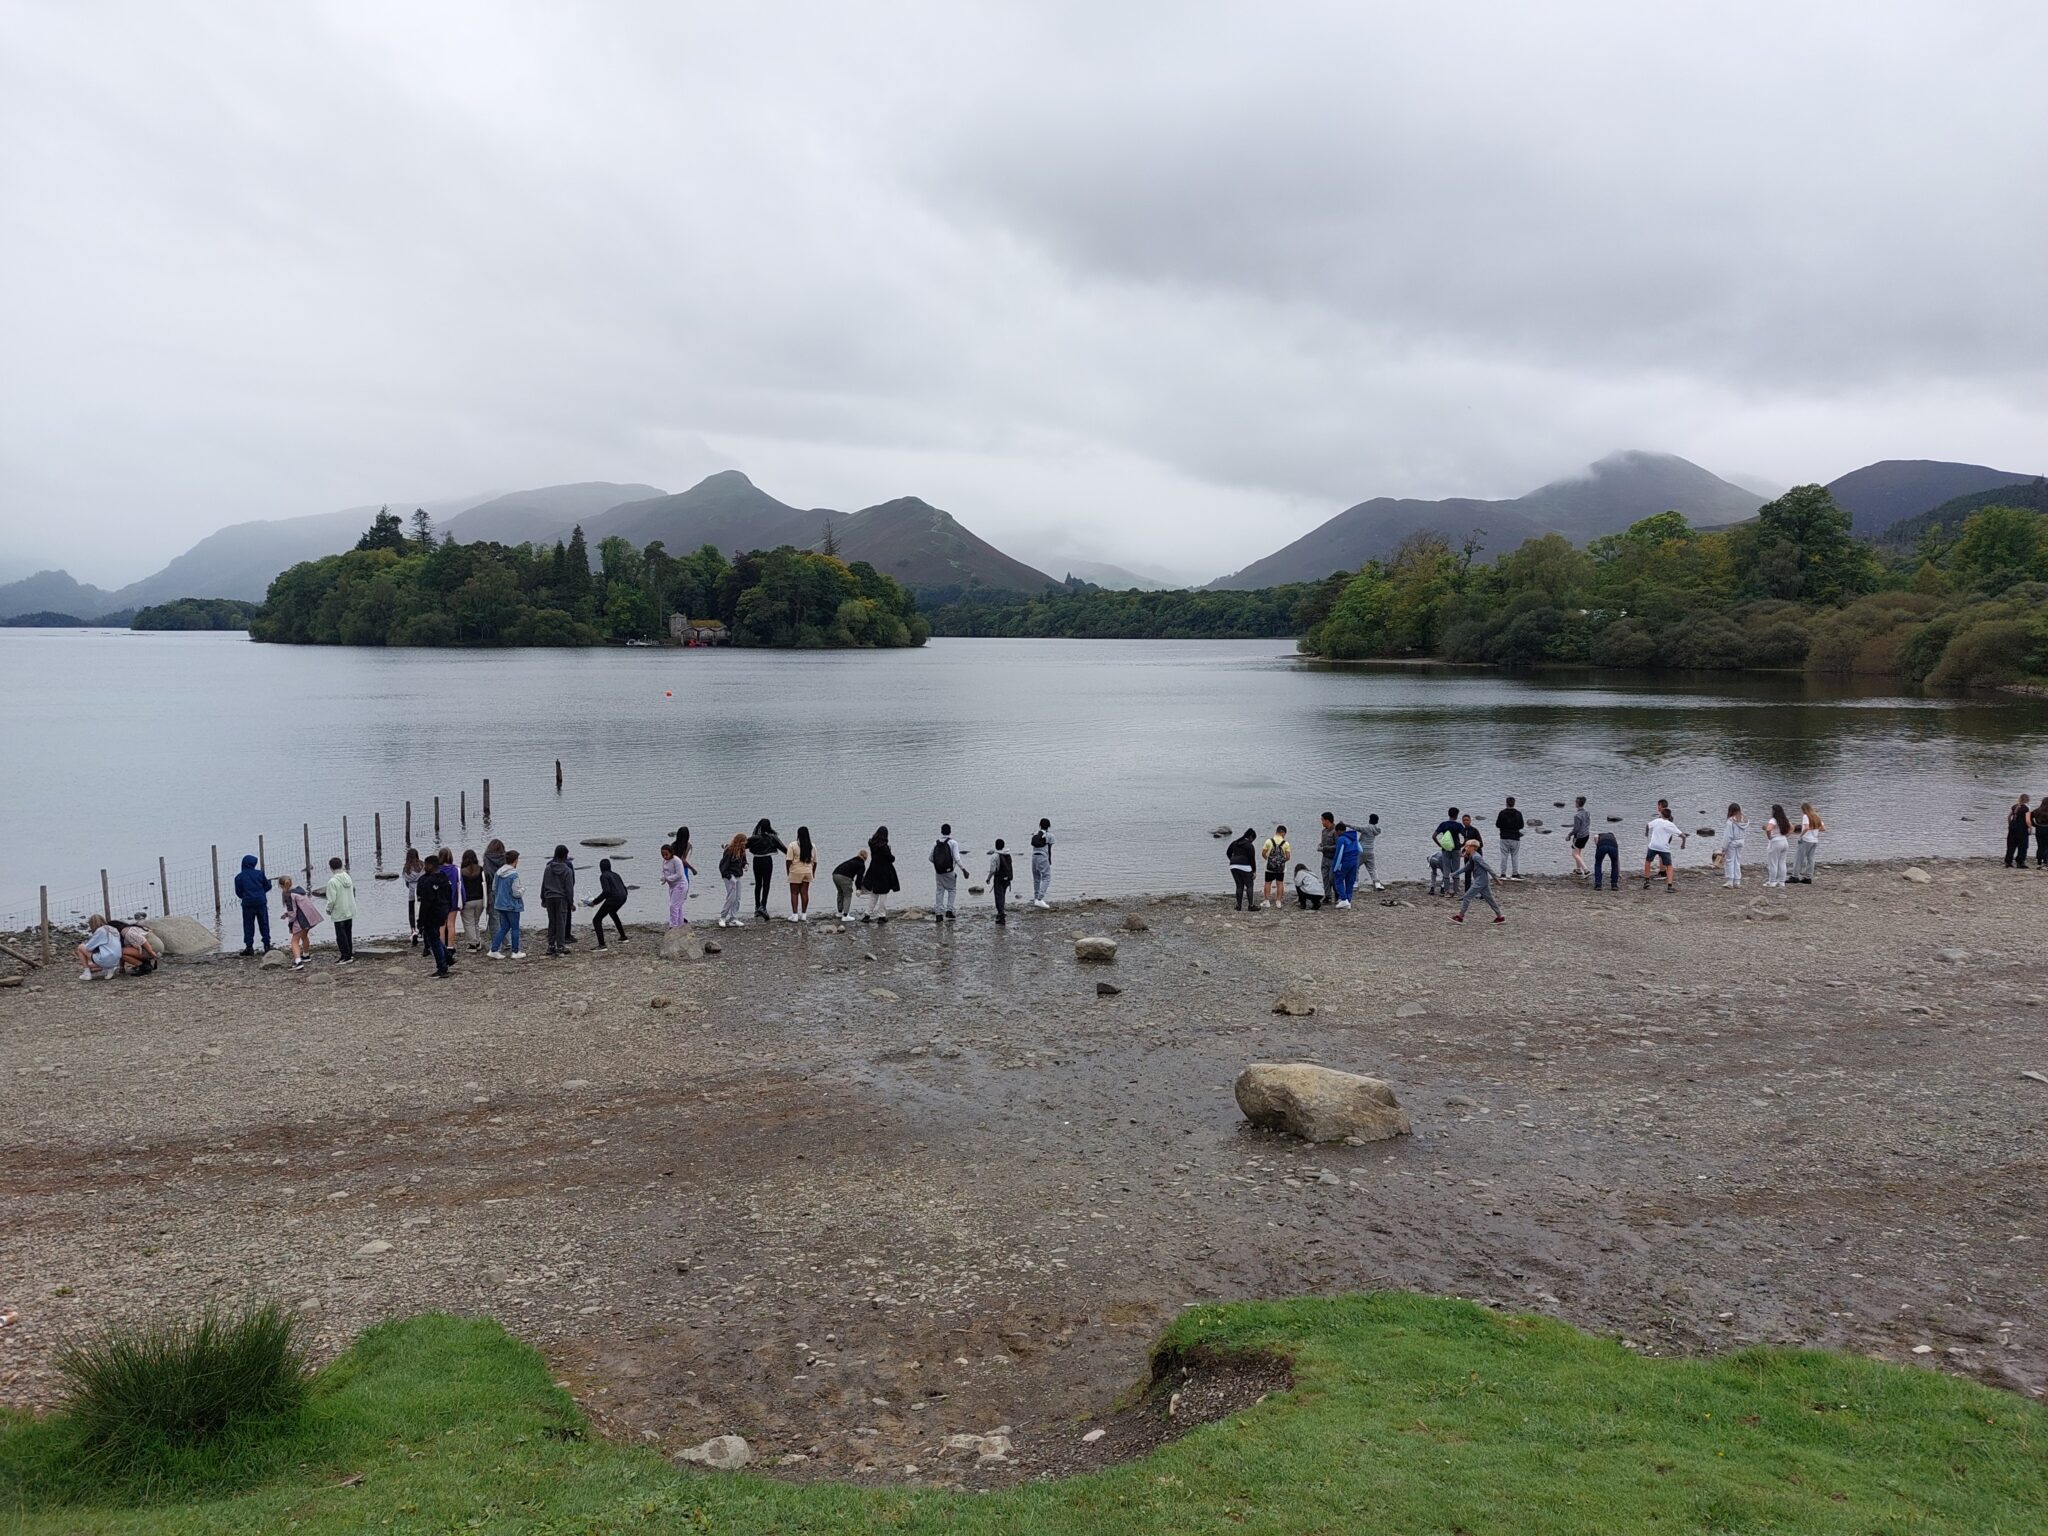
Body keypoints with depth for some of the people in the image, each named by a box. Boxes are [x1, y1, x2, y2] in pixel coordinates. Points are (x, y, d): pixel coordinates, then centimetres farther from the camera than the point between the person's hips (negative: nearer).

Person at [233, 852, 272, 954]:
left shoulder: (239, 877, -6)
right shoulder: (260, 873, -3)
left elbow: (238, 892, 0)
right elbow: (267, 886, 5)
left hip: (248, 904, -1)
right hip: (261, 902, 1)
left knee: (248, 926, 8)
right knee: (264, 924, 9)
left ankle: (249, 947, 7)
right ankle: (267, 945, 9)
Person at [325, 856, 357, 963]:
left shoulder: (332, 882, -20)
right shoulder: (348, 877, 0)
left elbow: (332, 900, -20)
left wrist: (328, 910, -3)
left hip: (339, 913, -7)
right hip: (350, 911, 7)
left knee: (341, 936, 4)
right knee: (348, 934, 18)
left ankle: (346, 957, 7)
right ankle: (350, 955, 25)